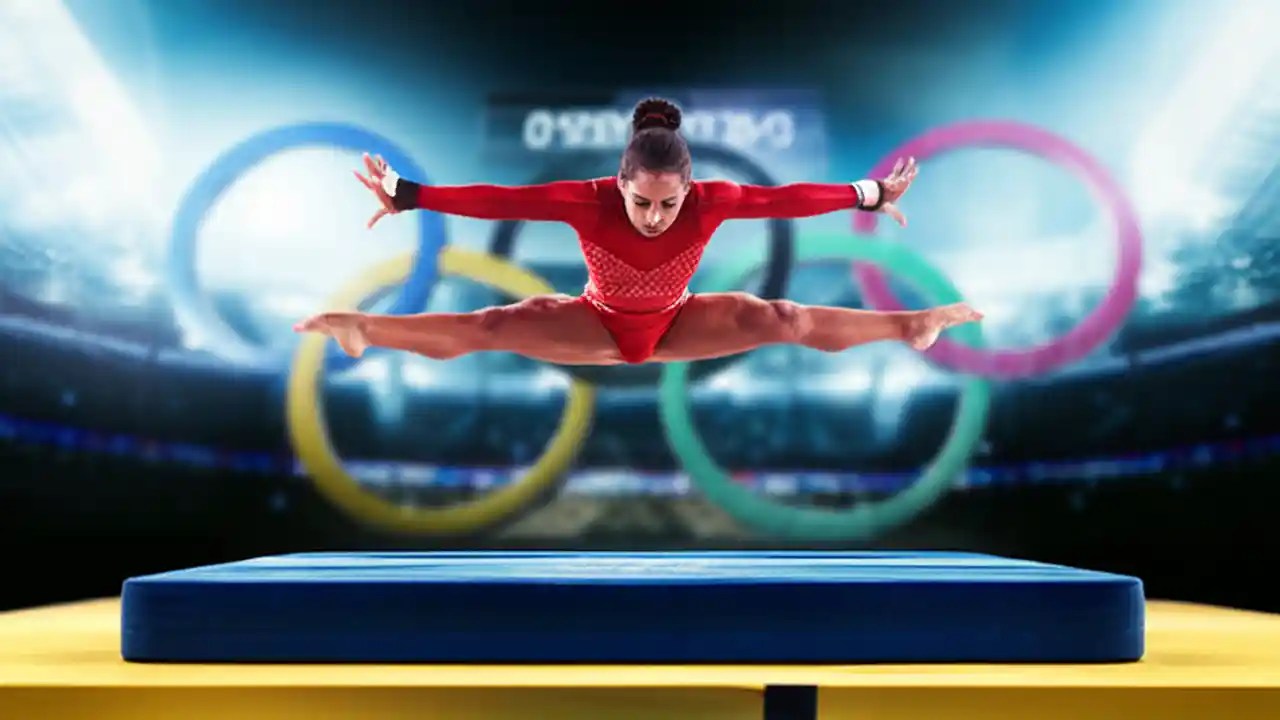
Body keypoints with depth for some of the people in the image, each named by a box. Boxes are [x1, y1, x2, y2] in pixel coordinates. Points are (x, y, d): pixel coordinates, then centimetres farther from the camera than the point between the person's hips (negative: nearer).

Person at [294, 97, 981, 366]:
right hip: (595, 326, -1)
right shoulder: (588, 199, -32)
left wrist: (868, 196, -17)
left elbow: (785, 197, -22)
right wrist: (408, 197, -37)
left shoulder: (711, 200, -29)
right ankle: (366, 327, -10)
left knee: (784, 320, -14)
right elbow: (500, 200, -34)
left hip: (676, 326, 1)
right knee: (494, 325, -19)